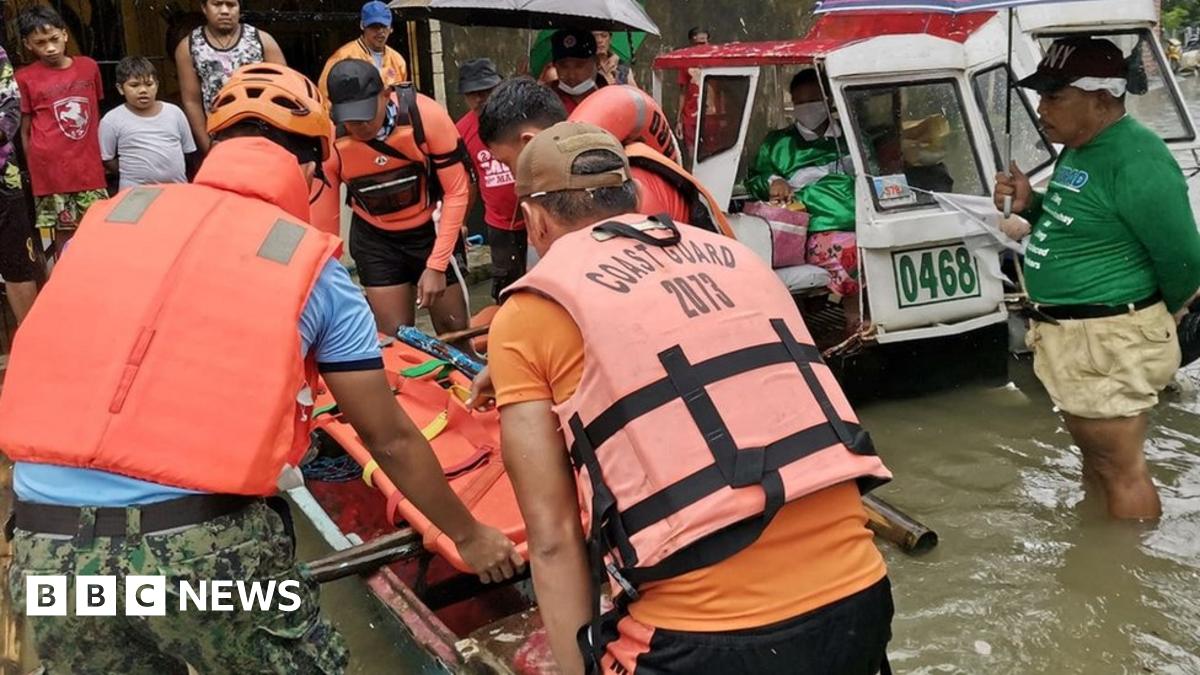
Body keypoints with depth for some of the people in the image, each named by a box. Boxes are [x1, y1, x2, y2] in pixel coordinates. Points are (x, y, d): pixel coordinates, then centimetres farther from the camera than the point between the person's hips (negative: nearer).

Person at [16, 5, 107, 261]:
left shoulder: (89, 67, 5)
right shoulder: (24, 78, -3)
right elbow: (24, 131, 1)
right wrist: (34, 170, -1)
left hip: (89, 166, 3)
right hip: (51, 169, -3)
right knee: (64, 233, 4)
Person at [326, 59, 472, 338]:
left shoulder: (426, 116, -27)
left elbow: (457, 191, -18)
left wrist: (436, 265, -20)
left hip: (432, 228, 0)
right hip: (375, 237, 1)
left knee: (454, 329, 7)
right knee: (393, 336, -2)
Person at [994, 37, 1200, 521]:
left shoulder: (1136, 163, -23)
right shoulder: (1080, 150, 8)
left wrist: (1148, 322, -1)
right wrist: (1031, 206, 3)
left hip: (1107, 341, -11)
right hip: (1068, 335, 11)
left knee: (1120, 470, 2)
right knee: (1094, 457, 25)